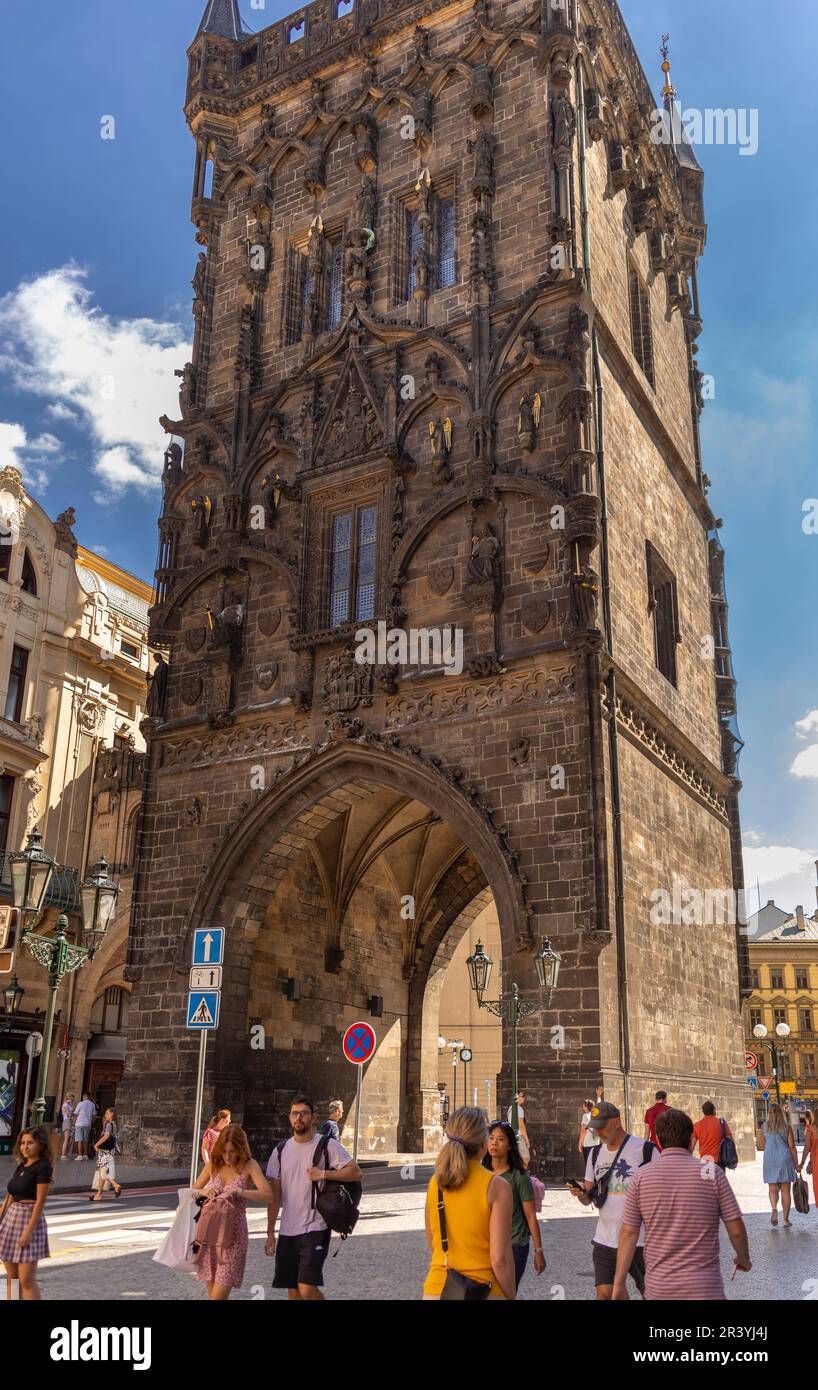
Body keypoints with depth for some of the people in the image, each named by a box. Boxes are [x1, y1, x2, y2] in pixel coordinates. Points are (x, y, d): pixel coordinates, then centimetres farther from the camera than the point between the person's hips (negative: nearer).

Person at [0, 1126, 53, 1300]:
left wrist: (29, 1230, -19)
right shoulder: (21, 1166, 11)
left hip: (30, 1219, -8)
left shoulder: (43, 1167, -11)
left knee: (26, 1280, -8)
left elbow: (40, 1201, -15)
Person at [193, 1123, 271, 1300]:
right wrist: (204, 1192, -9)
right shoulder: (213, 1164, 5)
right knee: (213, 1294, 10)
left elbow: (268, 1195, -18)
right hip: (208, 1233, 4)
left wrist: (238, 1191, -29)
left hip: (231, 1234, -4)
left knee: (218, 1296, -8)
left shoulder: (249, 1166, -7)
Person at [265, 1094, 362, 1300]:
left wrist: (324, 1174, -19)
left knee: (307, 1288, -14)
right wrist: (270, 1232, 8)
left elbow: (355, 1172, -10)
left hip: (316, 1229, -5)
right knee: (293, 1291, 10)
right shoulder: (280, 1151, 8)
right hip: (287, 1231, 5)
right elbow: (274, 1194, 10)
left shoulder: (328, 1145, -5)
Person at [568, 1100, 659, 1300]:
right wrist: (581, 1194, -11)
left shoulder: (646, 1150, -9)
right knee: (604, 1294, 2)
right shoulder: (595, 1154, 8)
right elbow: (589, 1198, 11)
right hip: (605, 1239, 4)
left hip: (640, 1240, -4)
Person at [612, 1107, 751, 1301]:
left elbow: (628, 1233, -1)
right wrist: (744, 1259, 18)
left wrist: (619, 1283, 6)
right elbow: (736, 1229, -2)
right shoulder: (712, 1172, -6)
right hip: (705, 1288, -2)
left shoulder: (642, 1177, -3)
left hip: (657, 1288, 2)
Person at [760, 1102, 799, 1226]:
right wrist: (796, 1164, 4)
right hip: (785, 1159, -1)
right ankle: (786, 1219, 10)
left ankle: (774, 1209, -19)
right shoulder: (787, 1127, -2)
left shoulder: (764, 1126, 2)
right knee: (785, 1190, 9)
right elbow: (792, 1147, -3)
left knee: (773, 1189, 8)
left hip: (770, 1160, 1)